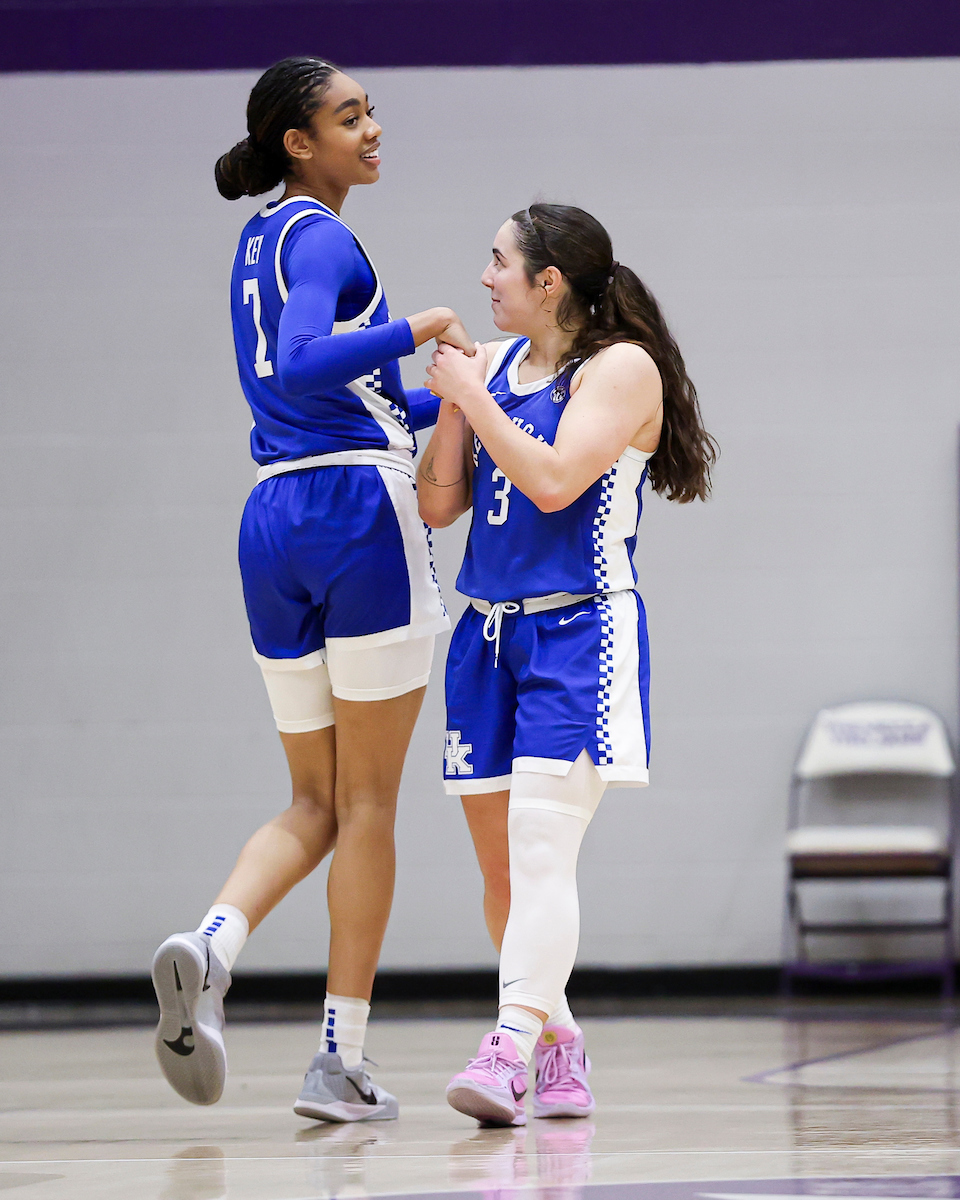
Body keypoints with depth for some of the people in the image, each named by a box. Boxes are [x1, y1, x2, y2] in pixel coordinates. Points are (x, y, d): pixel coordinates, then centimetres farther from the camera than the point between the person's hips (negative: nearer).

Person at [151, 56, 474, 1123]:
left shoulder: (256, 244, 19)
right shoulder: (320, 238, -8)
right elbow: (301, 364, -26)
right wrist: (416, 331, -19)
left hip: (274, 519, 8)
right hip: (360, 513, -8)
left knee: (316, 802, 11)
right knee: (368, 801, 0)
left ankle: (211, 942, -17)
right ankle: (340, 1062, 0)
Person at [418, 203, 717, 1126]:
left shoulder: (622, 367, -6)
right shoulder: (493, 365, 14)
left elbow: (553, 481, -20)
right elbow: (438, 504, 12)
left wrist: (474, 397, -12)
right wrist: (449, 402, -1)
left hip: (578, 634, -7)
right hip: (489, 633, 7)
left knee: (540, 850, -19)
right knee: (499, 866, 9)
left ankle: (511, 1051, -29)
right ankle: (559, 1050, 23)